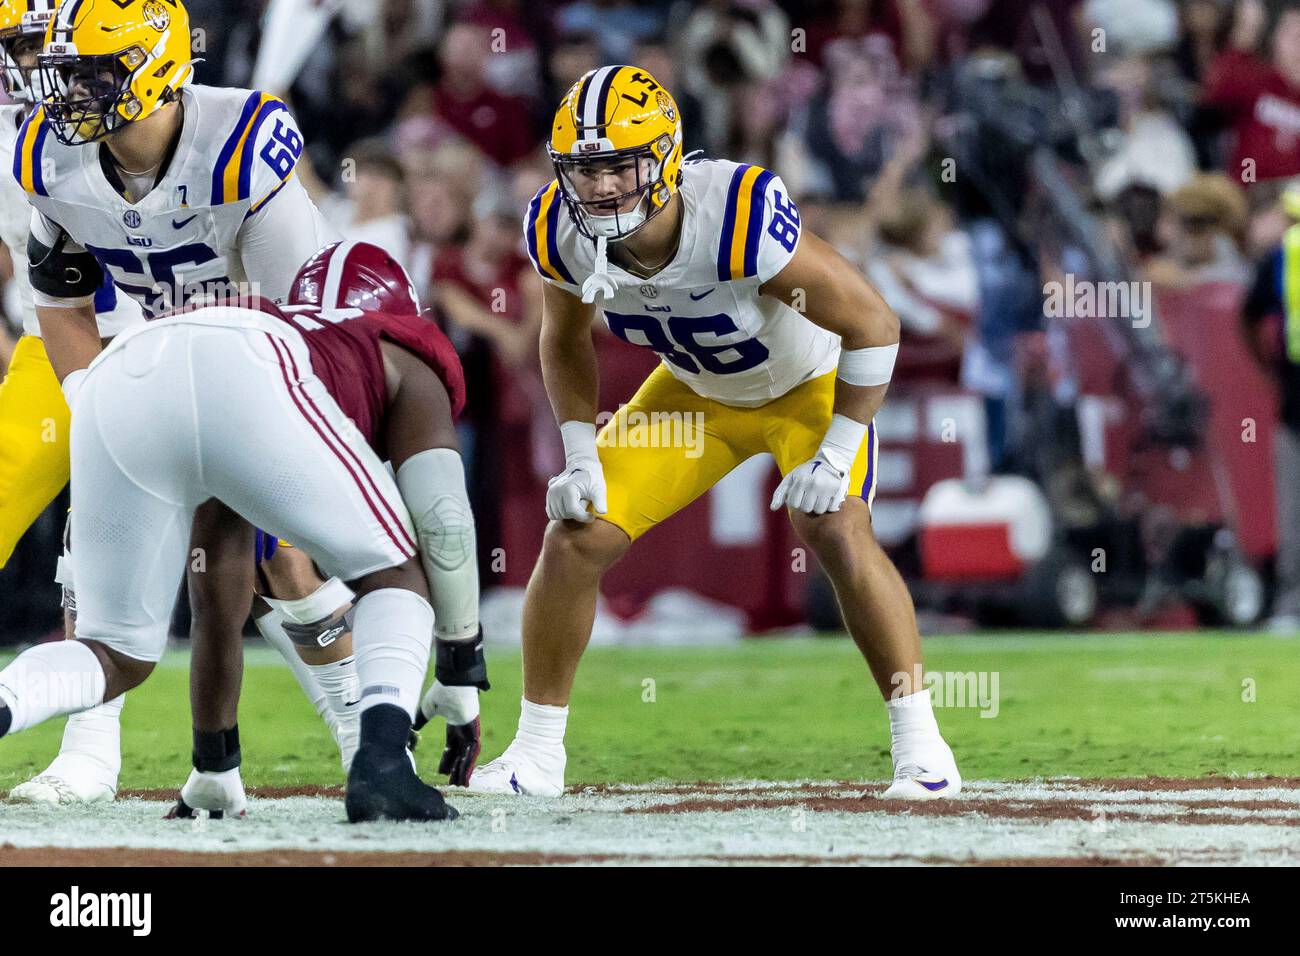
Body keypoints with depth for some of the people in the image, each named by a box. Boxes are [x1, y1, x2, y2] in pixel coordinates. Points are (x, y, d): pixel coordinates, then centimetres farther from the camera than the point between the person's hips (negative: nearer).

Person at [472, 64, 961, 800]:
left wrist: (835, 455, -27)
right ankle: (535, 756, 10)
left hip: (811, 384, -5)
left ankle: (920, 743, -13)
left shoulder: (740, 218, -40)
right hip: (697, 393, 5)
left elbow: (874, 324, -29)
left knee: (837, 532, -28)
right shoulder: (562, 233, -23)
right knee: (575, 539, -6)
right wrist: (581, 456, -8)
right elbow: (566, 342, 2)